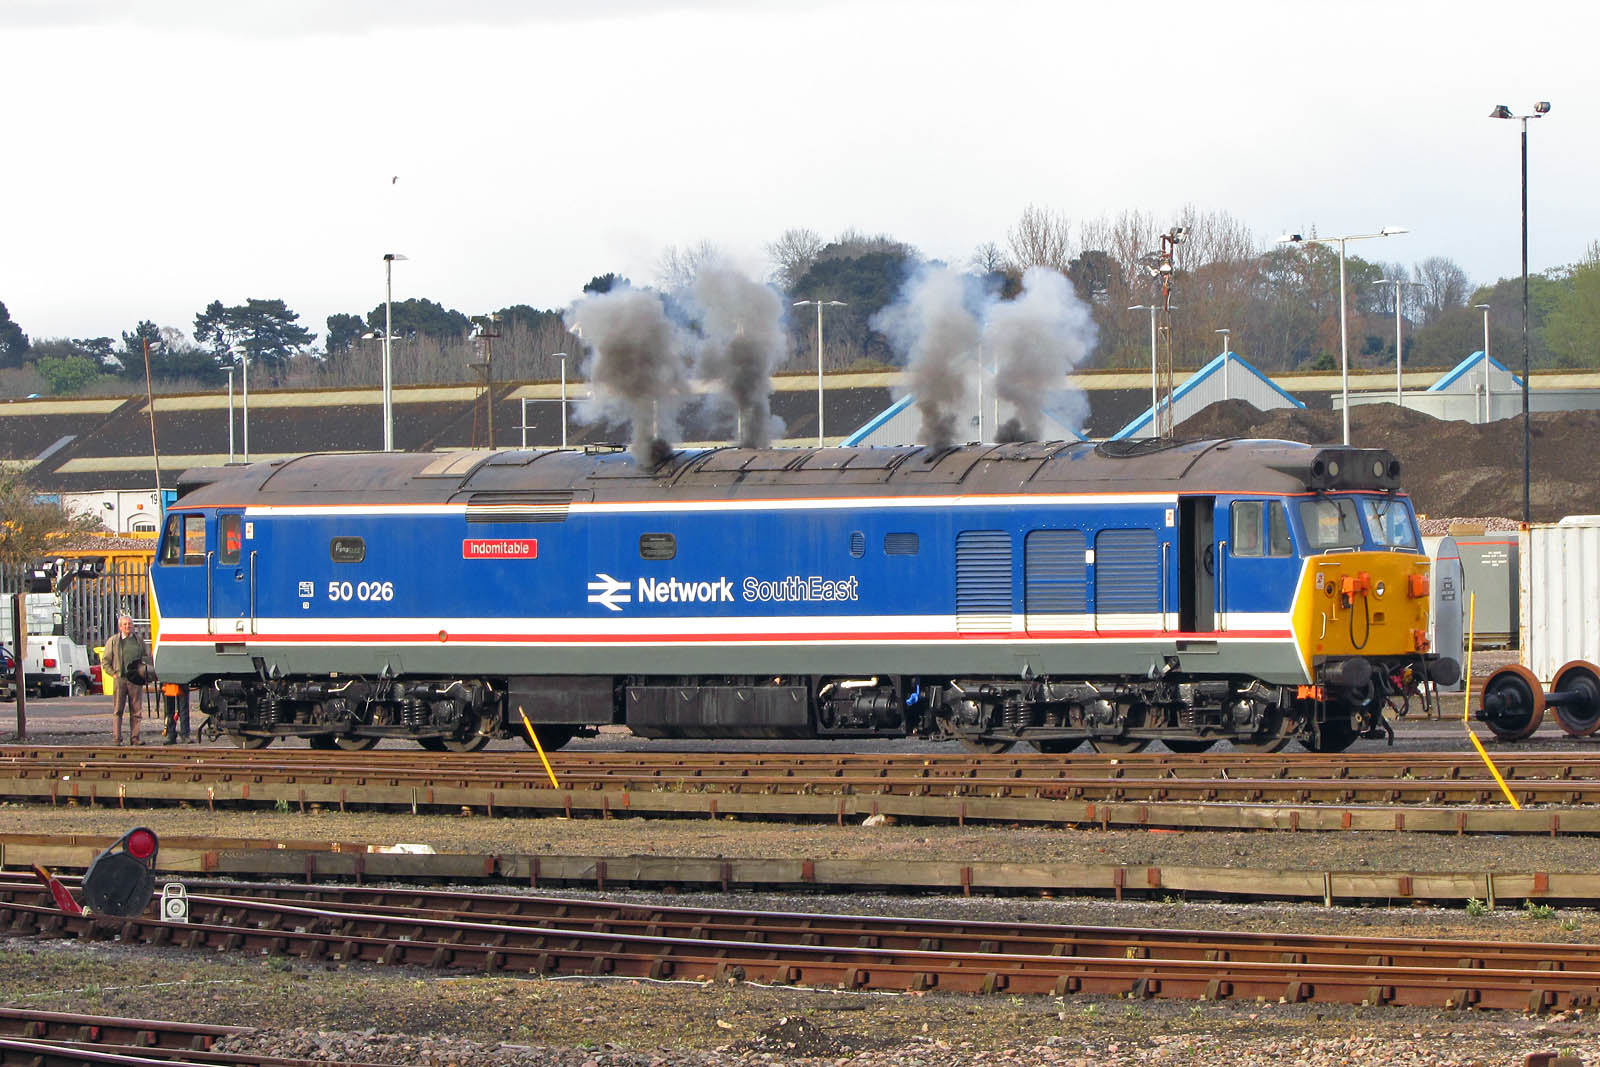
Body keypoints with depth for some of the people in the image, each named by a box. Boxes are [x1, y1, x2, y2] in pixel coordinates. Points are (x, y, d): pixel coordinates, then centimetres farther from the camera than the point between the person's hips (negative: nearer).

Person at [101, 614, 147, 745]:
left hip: (136, 680, 2)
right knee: (117, 711, -3)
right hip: (120, 679, -2)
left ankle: (134, 738, 6)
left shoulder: (138, 641, 13)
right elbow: (105, 661, 7)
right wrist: (113, 674, -3)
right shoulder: (113, 641, 5)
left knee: (136, 712, 2)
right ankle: (117, 738, -2)